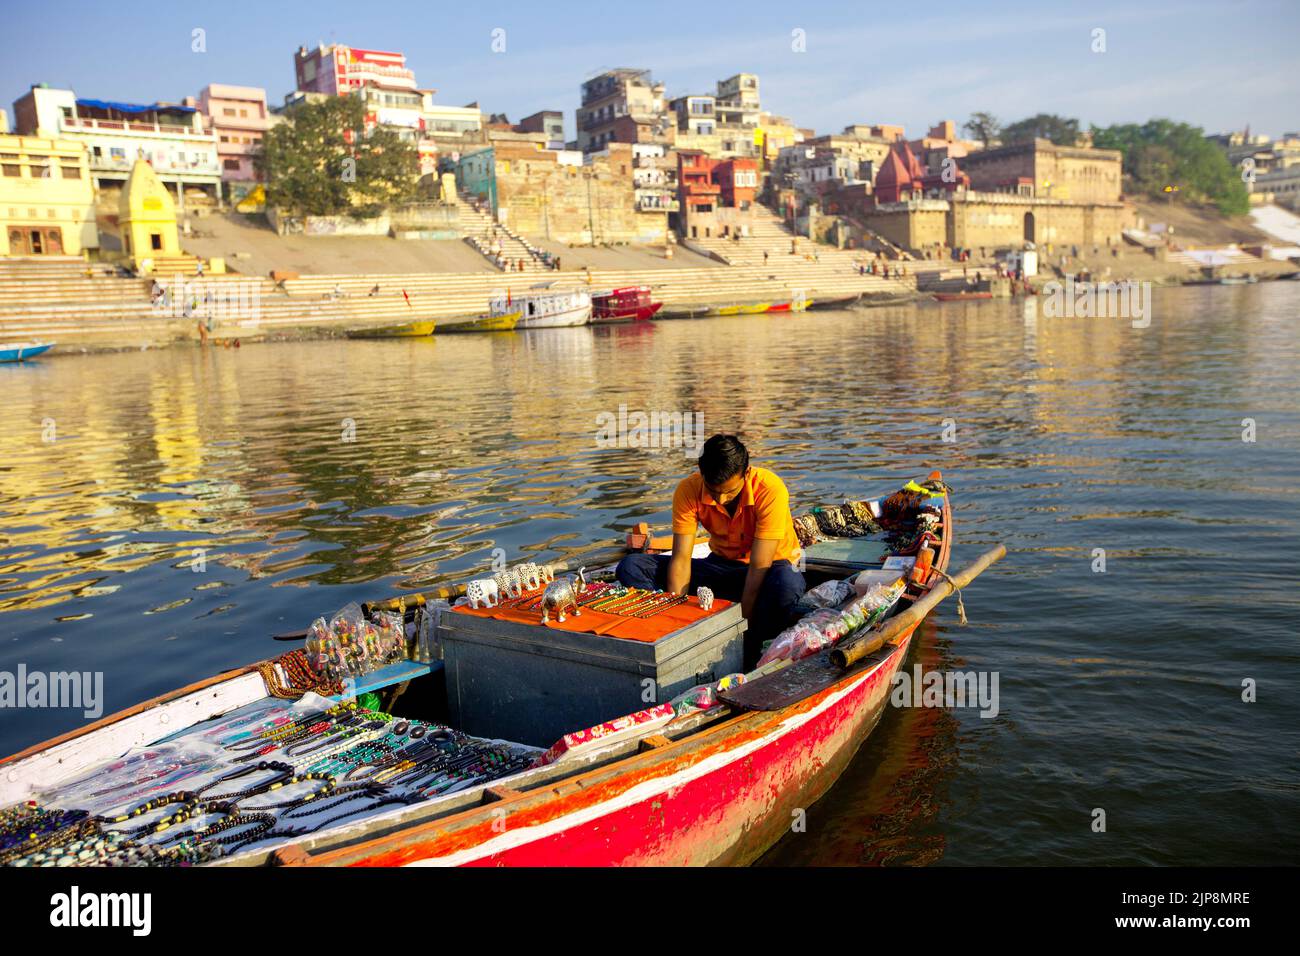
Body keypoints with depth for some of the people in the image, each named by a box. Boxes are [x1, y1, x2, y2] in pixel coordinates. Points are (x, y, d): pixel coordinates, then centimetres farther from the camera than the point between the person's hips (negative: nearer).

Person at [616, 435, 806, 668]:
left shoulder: (770, 490, -28)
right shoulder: (689, 490, -17)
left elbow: (758, 567, -28)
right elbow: (681, 559, -19)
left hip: (771, 566, -3)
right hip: (721, 565, 4)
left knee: (787, 584, -42)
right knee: (631, 568, -15)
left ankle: (749, 655, -17)